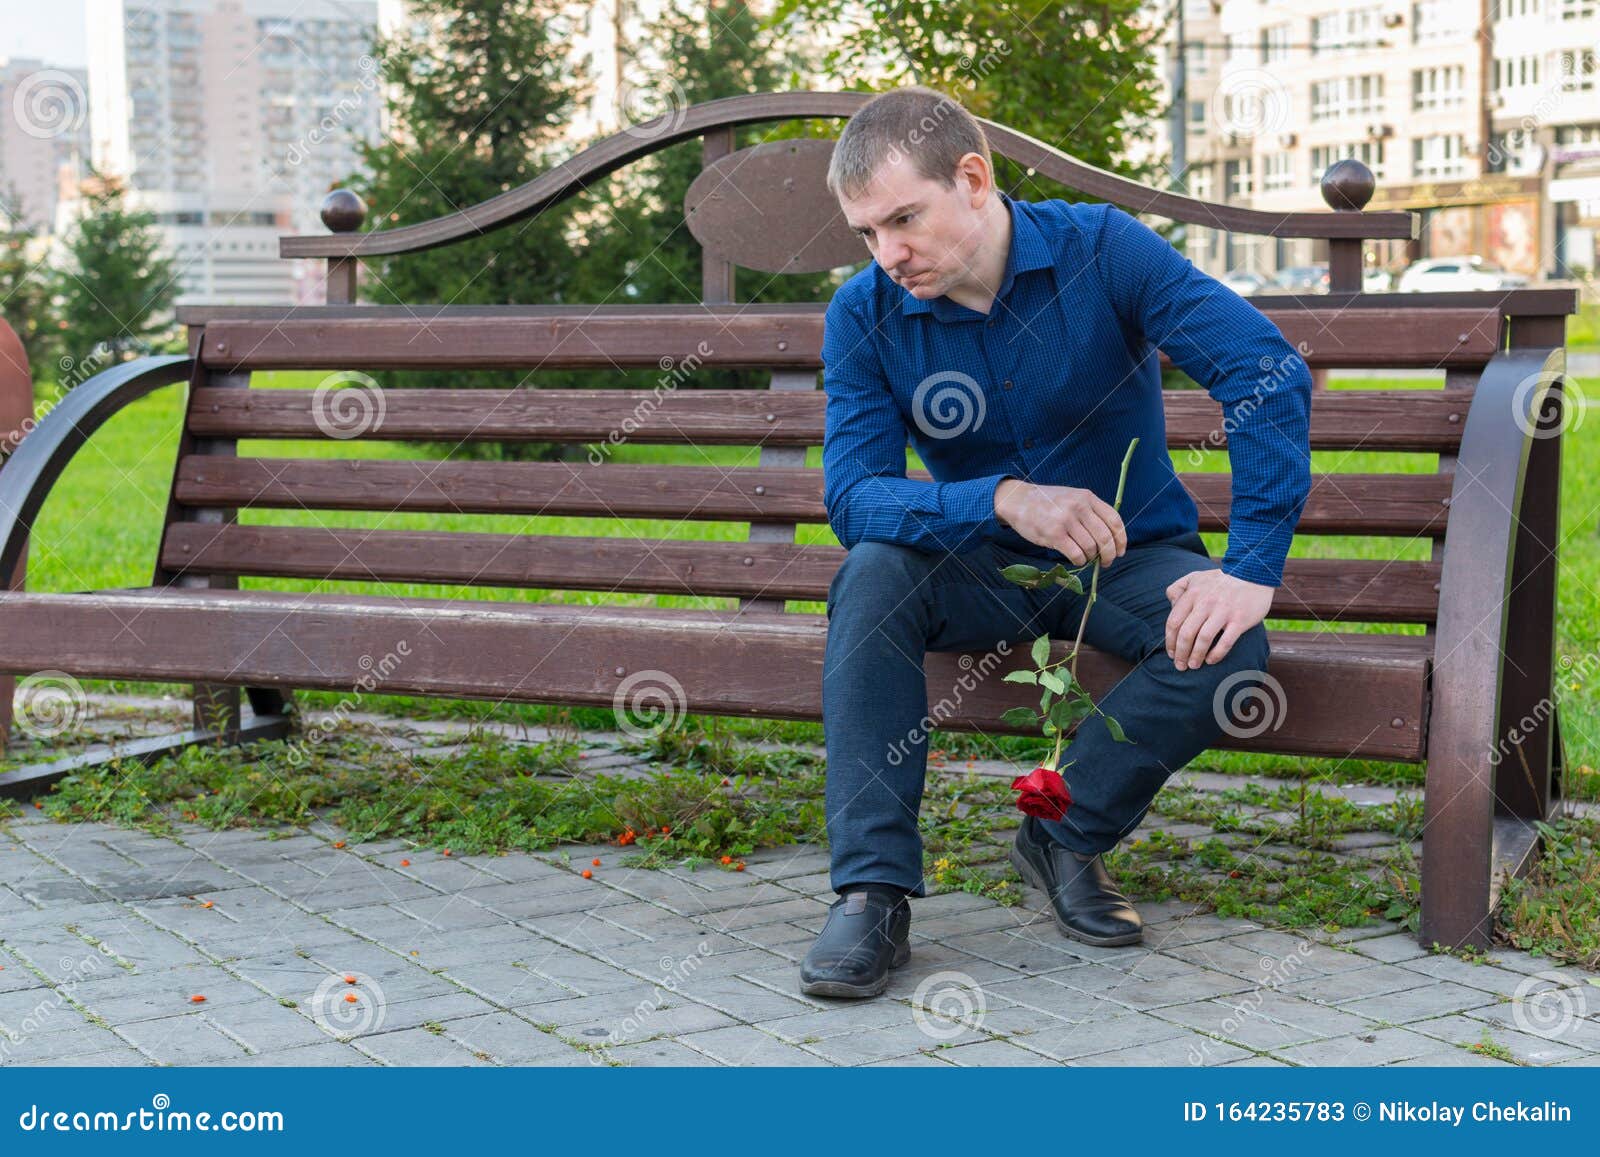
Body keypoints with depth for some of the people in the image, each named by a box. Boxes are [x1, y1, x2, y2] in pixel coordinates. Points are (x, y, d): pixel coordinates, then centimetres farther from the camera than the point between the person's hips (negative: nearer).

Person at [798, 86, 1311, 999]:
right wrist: (1006, 501, -37)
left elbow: (1272, 371, -23)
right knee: (874, 572, -30)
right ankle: (873, 891, -27)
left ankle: (1069, 835, -7)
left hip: (1129, 555, -1)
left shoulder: (1101, 249, -17)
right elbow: (852, 493, -20)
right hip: (981, 573, 1)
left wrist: (1251, 571, -31)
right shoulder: (864, 314, -10)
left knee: (1228, 651, -31)